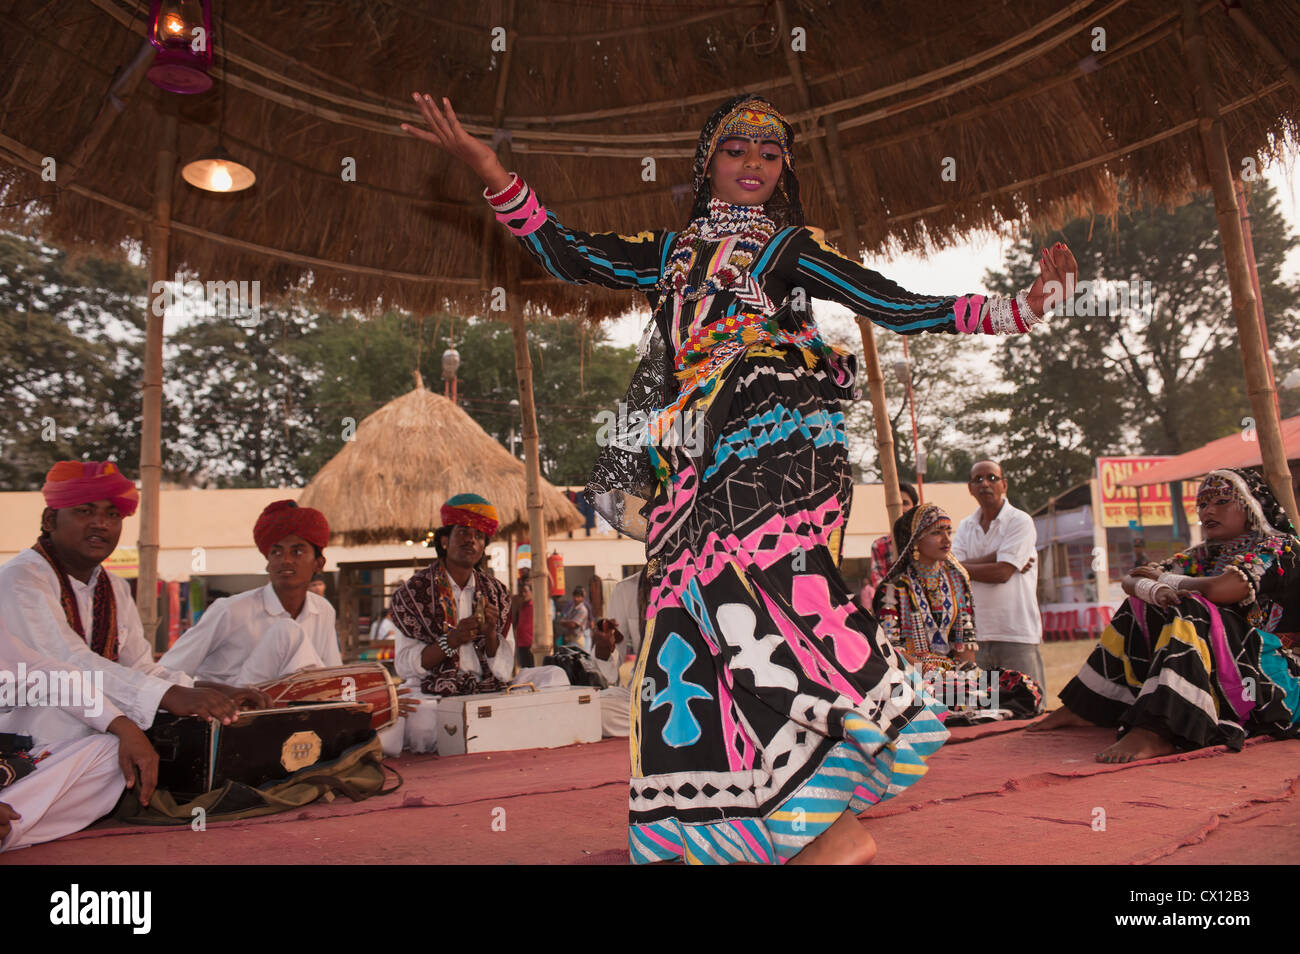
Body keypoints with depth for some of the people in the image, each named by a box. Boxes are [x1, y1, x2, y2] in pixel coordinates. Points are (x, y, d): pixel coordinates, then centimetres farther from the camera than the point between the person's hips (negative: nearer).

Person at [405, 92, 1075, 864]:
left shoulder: (792, 246, 17)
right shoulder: (673, 252, 27)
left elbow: (897, 307, 11)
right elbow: (569, 256, 21)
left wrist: (1017, 309, 3)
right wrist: (489, 170, 13)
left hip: (777, 434, -4)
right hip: (699, 457, 5)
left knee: (750, 569, -28)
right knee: (699, 619, -7)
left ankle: (836, 822, -23)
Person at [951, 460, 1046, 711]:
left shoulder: (1020, 521, -1)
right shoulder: (965, 526, 14)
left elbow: (1002, 573, -12)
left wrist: (964, 568, -1)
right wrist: (995, 557, -9)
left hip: (1017, 633, -4)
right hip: (976, 633, 4)